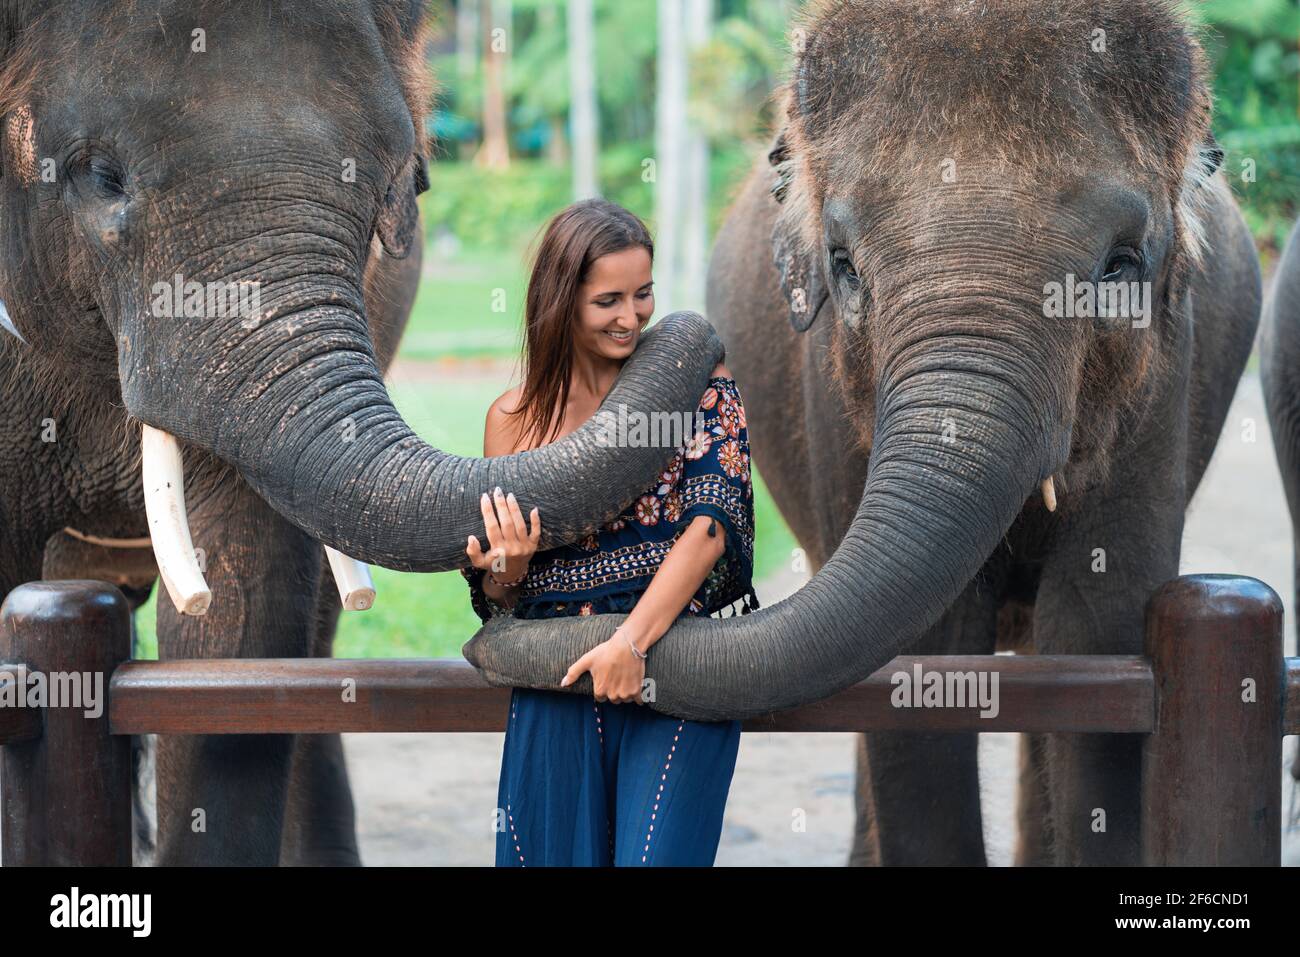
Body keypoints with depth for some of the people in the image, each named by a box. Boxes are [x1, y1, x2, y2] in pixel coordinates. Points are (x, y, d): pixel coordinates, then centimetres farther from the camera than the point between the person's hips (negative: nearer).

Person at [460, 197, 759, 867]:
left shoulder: (697, 382, 3)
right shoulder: (515, 418, 10)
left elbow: (711, 524, -9)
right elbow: (500, 601, 14)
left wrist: (631, 642, -18)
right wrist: (503, 567, -10)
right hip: (556, 686, 2)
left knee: (657, 854, -13)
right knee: (555, 850, 2)